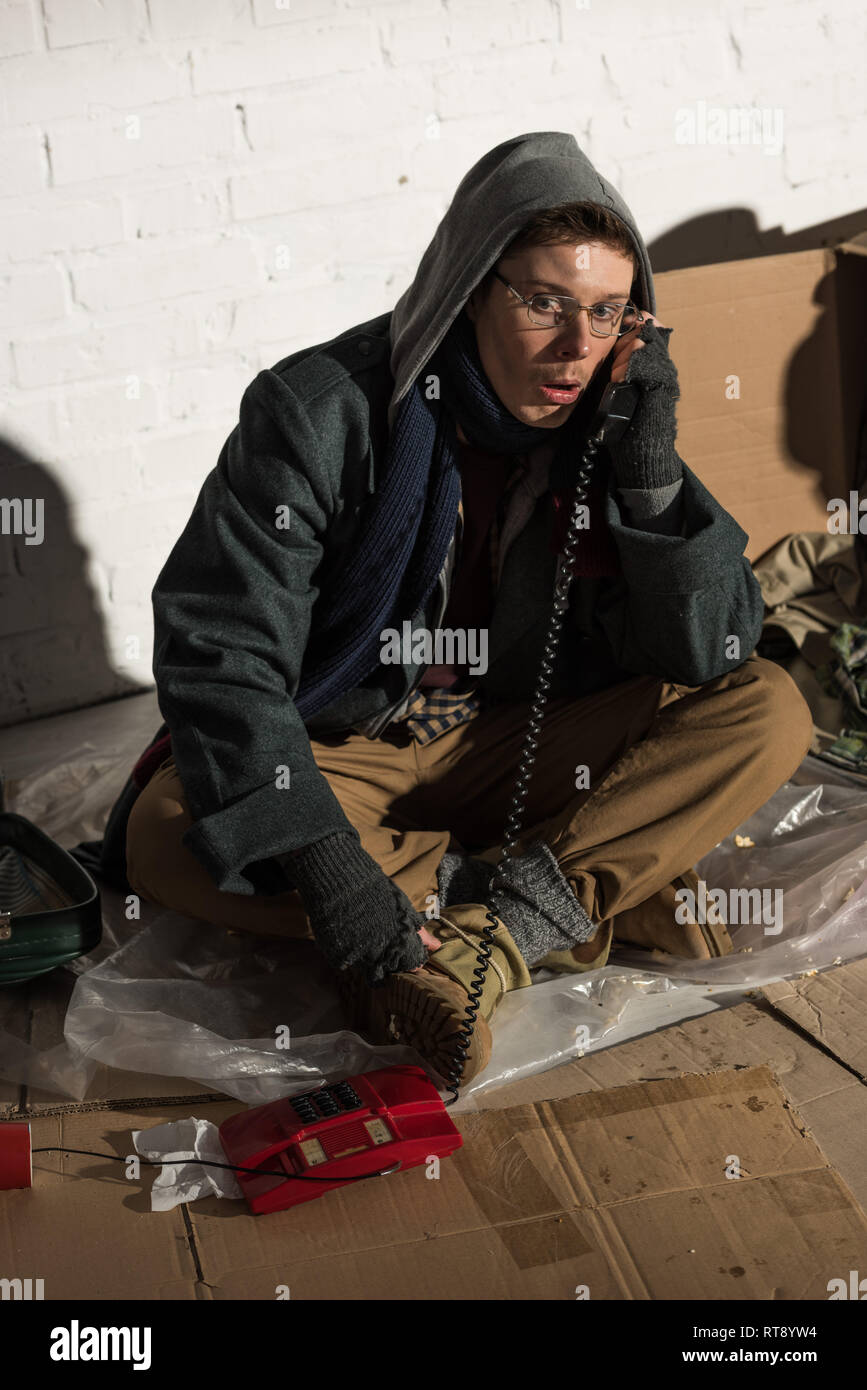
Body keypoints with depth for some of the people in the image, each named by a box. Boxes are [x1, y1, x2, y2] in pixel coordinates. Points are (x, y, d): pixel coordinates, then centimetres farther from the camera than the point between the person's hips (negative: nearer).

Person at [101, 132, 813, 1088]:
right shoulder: (322, 409, -20)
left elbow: (710, 658, -10)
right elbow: (216, 647, -26)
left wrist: (650, 469, -25)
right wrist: (322, 858, -37)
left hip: (521, 749, 3)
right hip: (338, 752, -2)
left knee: (769, 710, -16)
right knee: (164, 838, -32)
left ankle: (480, 940, -29)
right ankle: (586, 897, -26)